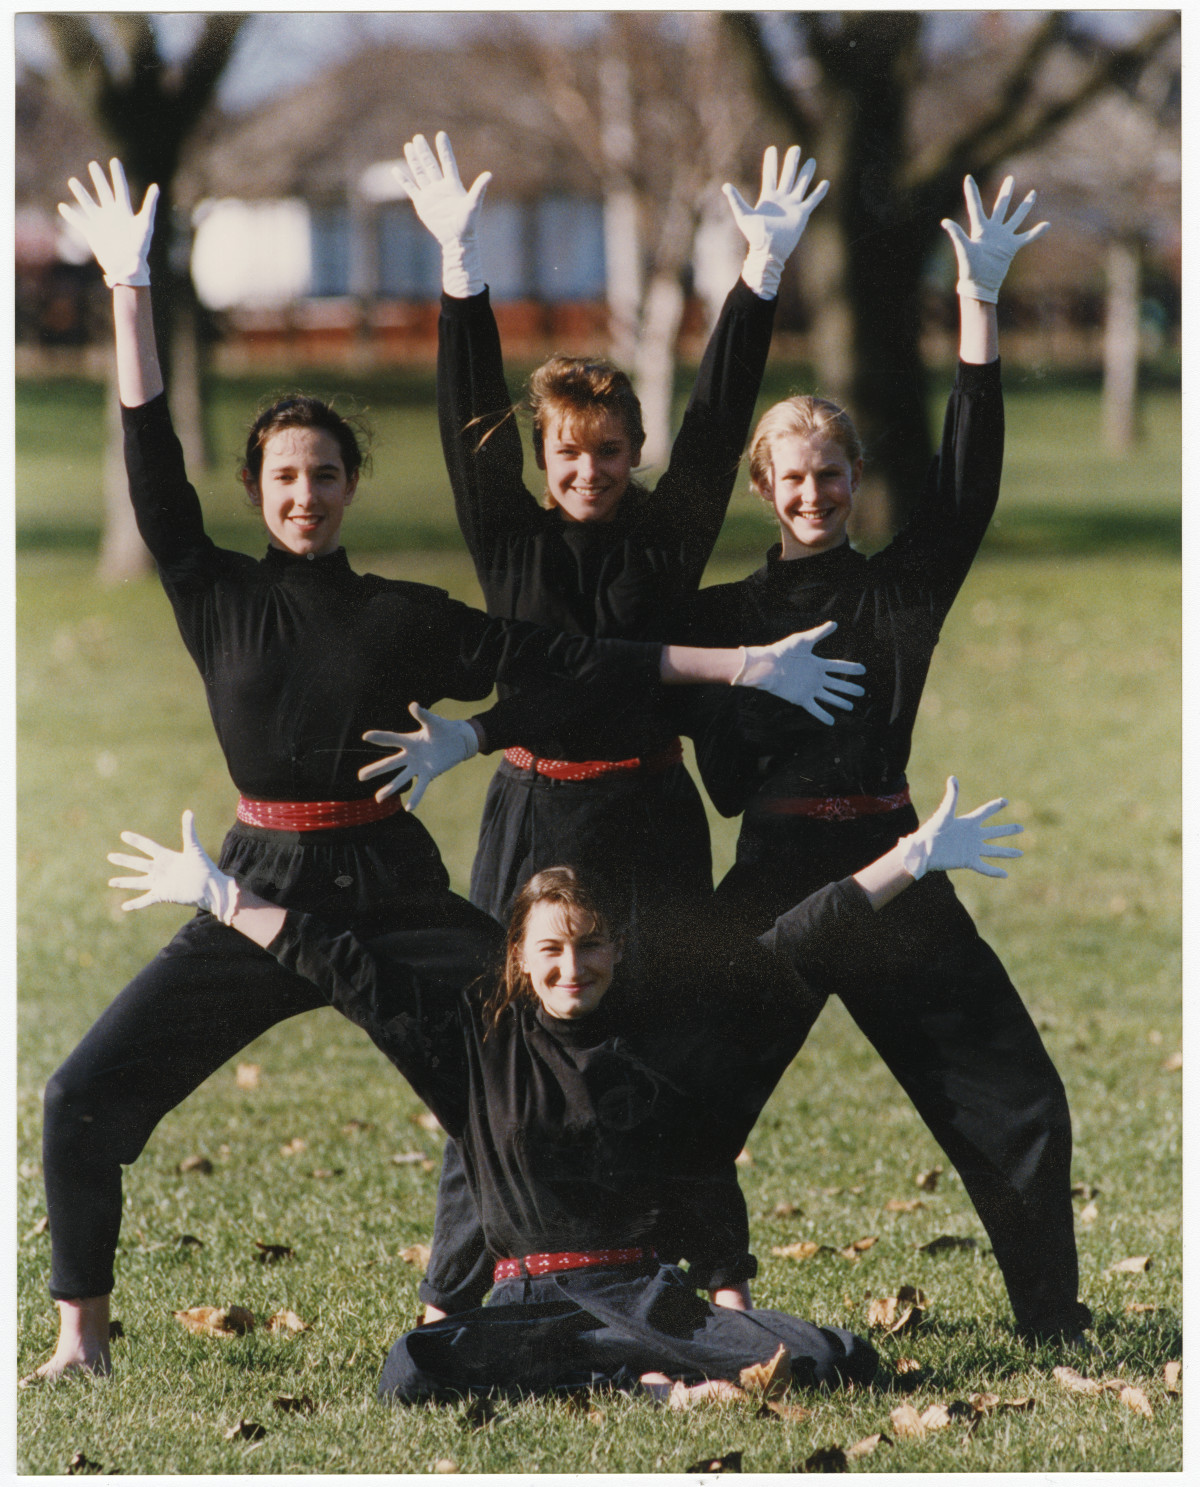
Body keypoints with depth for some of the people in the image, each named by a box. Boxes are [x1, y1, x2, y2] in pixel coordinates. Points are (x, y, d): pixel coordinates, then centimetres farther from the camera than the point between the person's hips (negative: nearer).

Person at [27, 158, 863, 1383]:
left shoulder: (407, 619, 4)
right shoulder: (219, 600, 4)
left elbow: (570, 661, 3)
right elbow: (152, 466, -3)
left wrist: (734, 666, -3)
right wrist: (129, 292, -7)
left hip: (394, 892, 0)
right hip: (260, 892, 0)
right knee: (85, 1099, -10)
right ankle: (81, 1336, 4)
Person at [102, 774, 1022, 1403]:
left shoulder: (671, 1021, 9)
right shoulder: (478, 1035, 10)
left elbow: (790, 949, 10)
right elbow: (345, 967, 12)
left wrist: (915, 857, 9)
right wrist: (219, 895, 12)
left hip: (648, 1290, -1)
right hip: (530, 1298, 1)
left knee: (834, 1362, -26)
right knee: (411, 1376, -35)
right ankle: (659, 1383, -25)